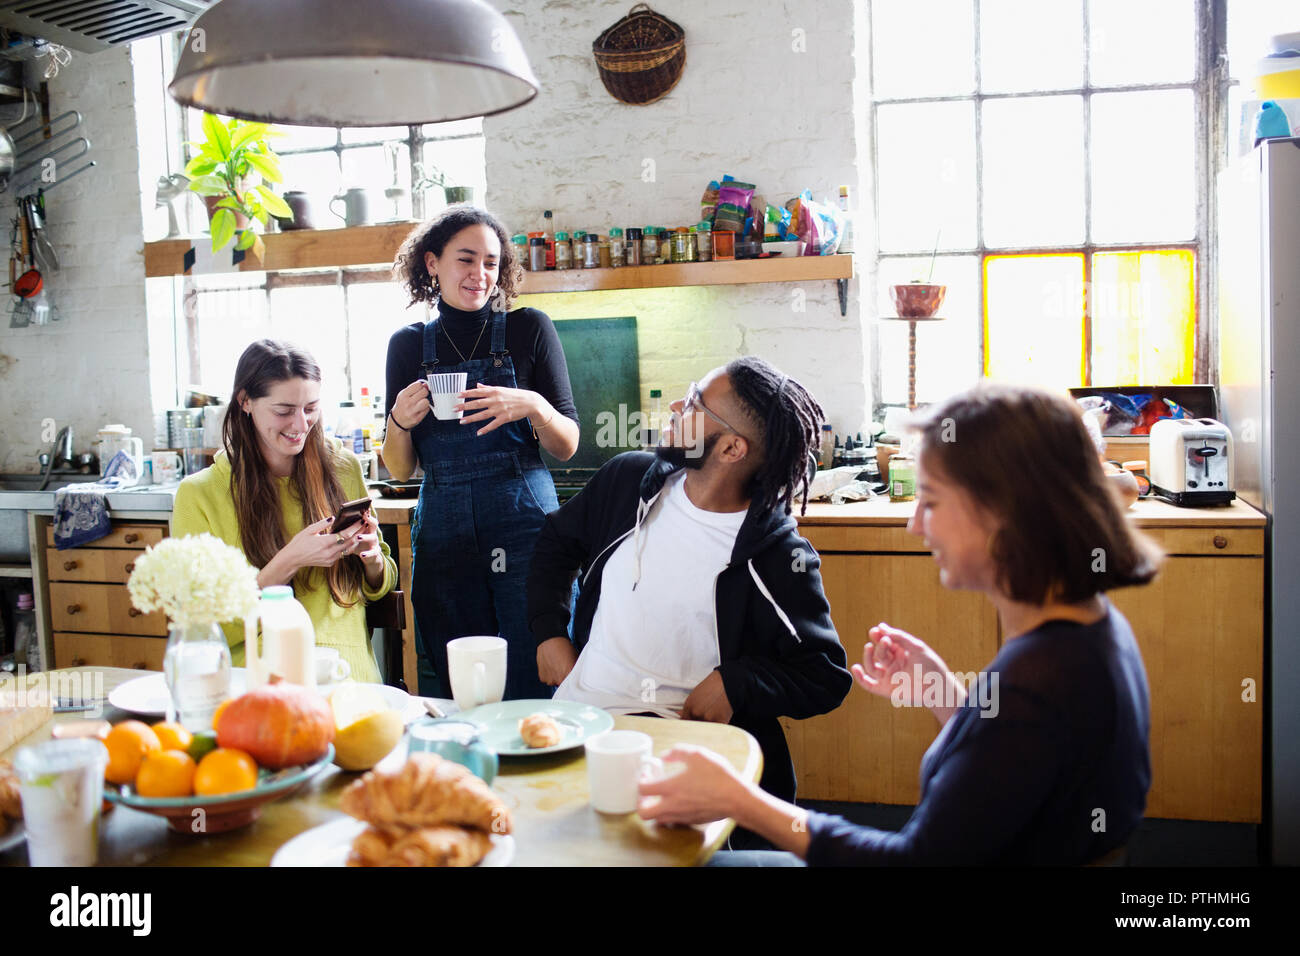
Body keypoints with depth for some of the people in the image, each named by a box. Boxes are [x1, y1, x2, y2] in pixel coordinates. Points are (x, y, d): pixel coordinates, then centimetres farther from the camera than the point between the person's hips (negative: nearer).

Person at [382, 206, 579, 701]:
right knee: (459, 699, 7)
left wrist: (534, 407, -15)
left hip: (524, 525, -2)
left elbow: (567, 447, 4)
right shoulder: (408, 345, 10)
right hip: (443, 529, 2)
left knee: (534, 692, -2)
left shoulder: (528, 329, 4)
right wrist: (399, 421, -6)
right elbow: (400, 469, 14)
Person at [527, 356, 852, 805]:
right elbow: (557, 541, 25)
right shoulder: (626, 480, 7)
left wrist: (736, 683, -15)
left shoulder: (779, 557, -7)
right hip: (577, 714, 4)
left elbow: (826, 678, 0)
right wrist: (549, 632, 12)